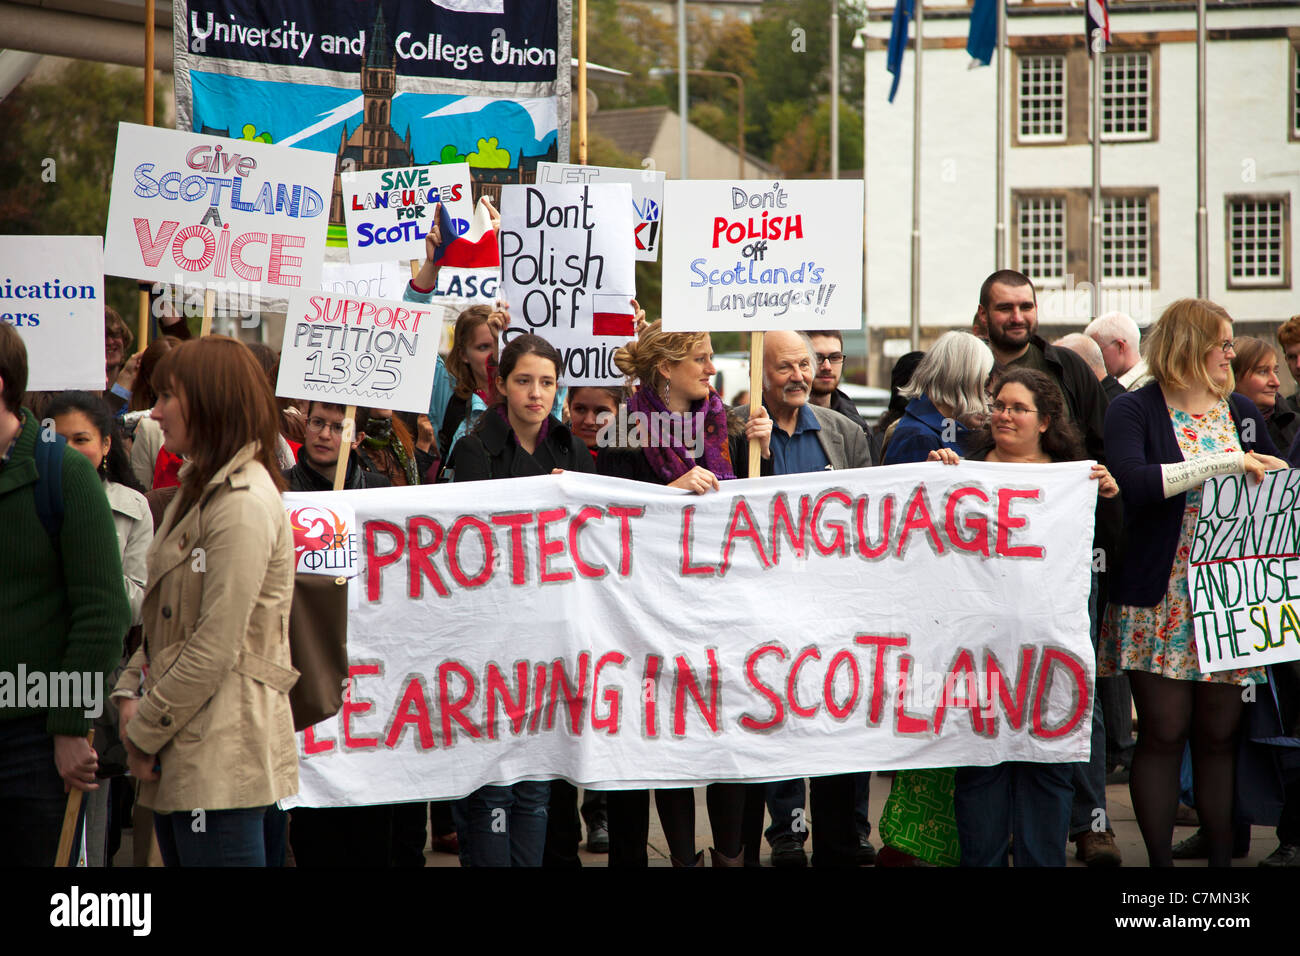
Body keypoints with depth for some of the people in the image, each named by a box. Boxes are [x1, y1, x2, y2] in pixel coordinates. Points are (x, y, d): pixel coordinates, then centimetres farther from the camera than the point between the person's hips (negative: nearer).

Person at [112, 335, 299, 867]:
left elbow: (215, 648, -18)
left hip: (222, 749, -10)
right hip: (185, 753, 10)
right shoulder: (198, 493, 18)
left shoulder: (244, 505, -14)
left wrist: (145, 733, -11)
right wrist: (130, 694, 3)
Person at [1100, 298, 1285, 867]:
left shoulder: (1242, 413, 14)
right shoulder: (1133, 412, -3)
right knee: (1163, 732, -4)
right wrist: (1222, 464, -20)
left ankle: (1222, 857, 10)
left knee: (1220, 734, 4)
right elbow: (1132, 482, -21)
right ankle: (1160, 861, 2)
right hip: (1160, 600, -4)